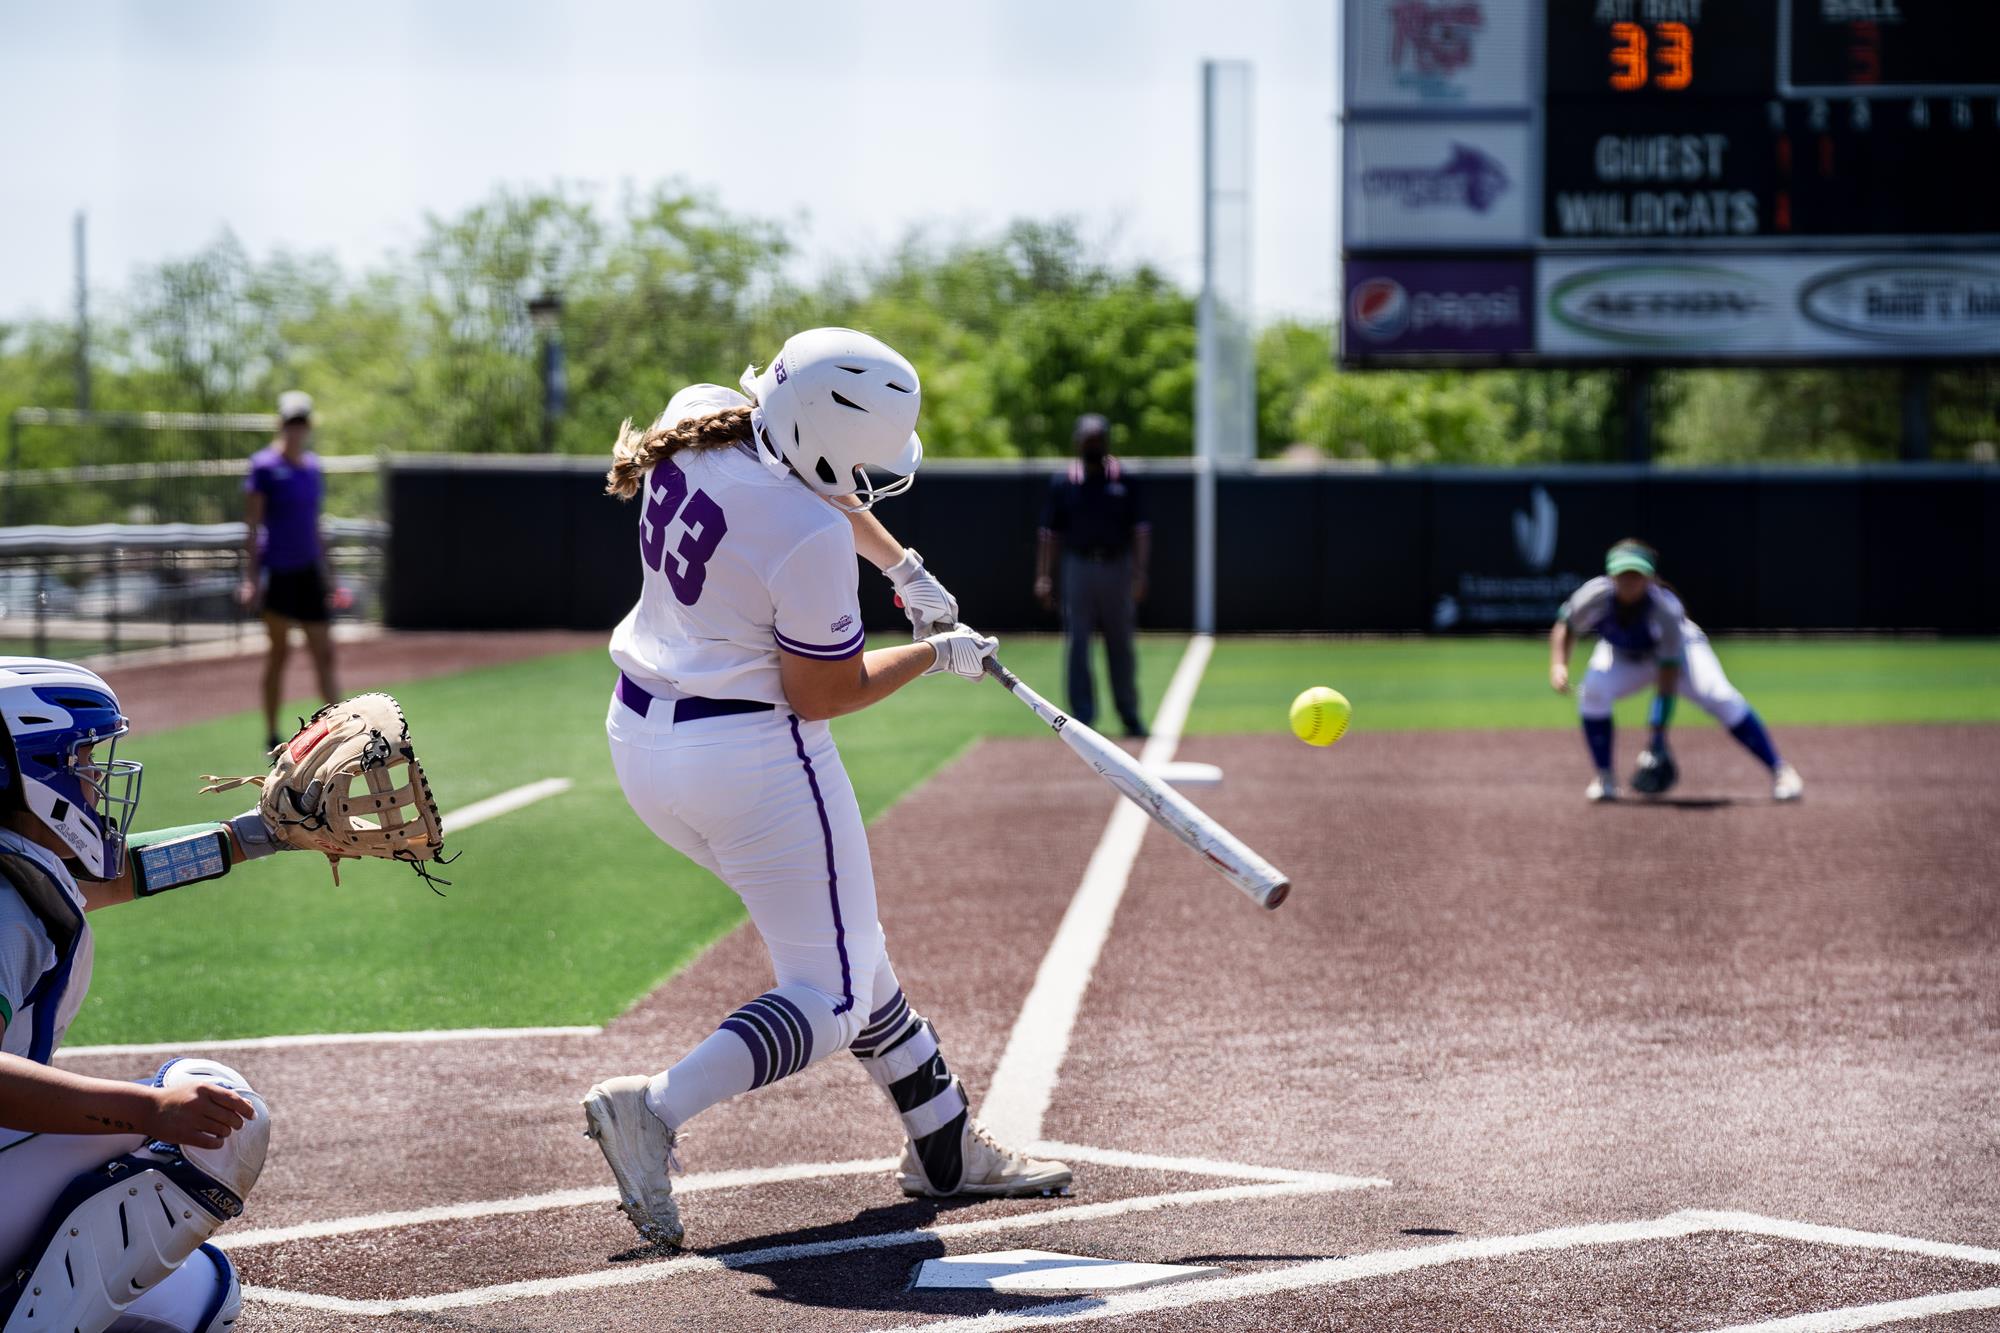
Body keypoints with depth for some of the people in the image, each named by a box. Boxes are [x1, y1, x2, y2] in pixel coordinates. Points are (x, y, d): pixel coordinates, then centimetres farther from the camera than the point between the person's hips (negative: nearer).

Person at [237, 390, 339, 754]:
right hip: (277, 570, -6)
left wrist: (326, 573, 19)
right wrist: (250, 577, -15)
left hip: (308, 570, 6)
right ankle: (271, 737, 9)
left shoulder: (312, 465, 13)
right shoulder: (264, 466, -7)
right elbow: (251, 525, -9)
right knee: (279, 652, 0)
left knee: (324, 655, 1)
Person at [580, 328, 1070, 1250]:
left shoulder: (698, 415, -2)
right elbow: (823, 693, -15)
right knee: (831, 998, 1)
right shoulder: (812, 537, -25)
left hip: (640, 742, 9)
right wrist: (938, 655, 0)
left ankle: (945, 1147, 28)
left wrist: (902, 567, 18)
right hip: (753, 760, -9)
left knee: (838, 939, 21)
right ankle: (657, 1107, -20)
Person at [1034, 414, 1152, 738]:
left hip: (1118, 568, 0)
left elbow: (1140, 529, 0)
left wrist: (1139, 573, -11)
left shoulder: (1124, 481, 3)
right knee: (1077, 645, -4)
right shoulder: (1064, 483, 3)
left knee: (1121, 645, 8)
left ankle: (1130, 716, 18)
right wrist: (1043, 577, -5)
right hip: (1079, 568, 0)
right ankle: (1082, 718, -2)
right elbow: (1050, 532, 3)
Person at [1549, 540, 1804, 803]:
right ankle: (1604, 778, -8)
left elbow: (1669, 672, -37)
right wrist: (1558, 665, -34)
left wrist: (1658, 734, -40)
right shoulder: (1596, 597, -32)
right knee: (1593, 692, -28)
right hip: (1622, 657, 3)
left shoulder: (1665, 609, -38)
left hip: (1676, 648, -2)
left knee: (1719, 697, -25)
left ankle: (1779, 770, -16)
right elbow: (1566, 627, -13)